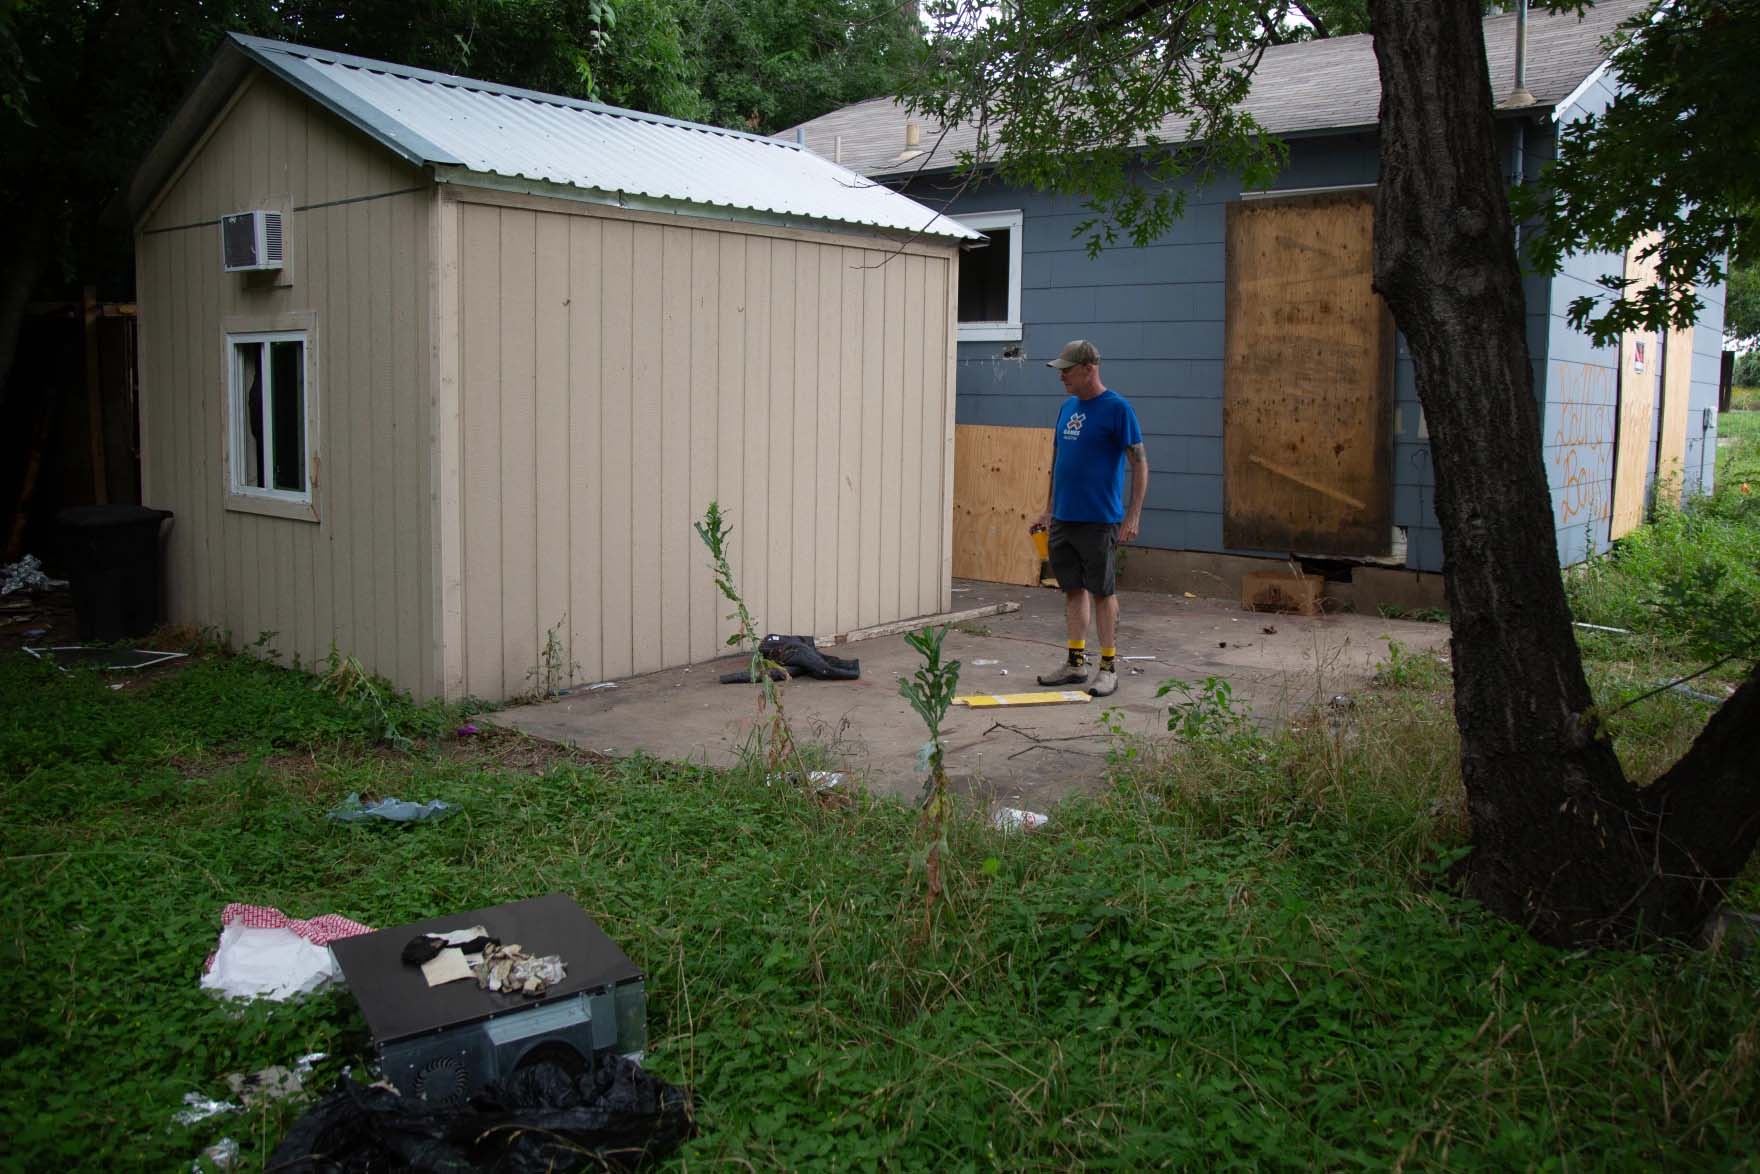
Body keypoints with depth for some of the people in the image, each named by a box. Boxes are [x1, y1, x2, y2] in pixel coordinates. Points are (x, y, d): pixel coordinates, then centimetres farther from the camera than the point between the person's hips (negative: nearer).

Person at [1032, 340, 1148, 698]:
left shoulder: (1116, 408, -10)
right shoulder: (1068, 407, 12)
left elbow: (1139, 463, -11)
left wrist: (1133, 516, -16)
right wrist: (1049, 509, 19)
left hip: (1098, 520, -7)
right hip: (1063, 518, 7)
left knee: (1102, 591, 0)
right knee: (1073, 588, 11)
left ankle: (1109, 667, 9)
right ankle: (1075, 662, 20)